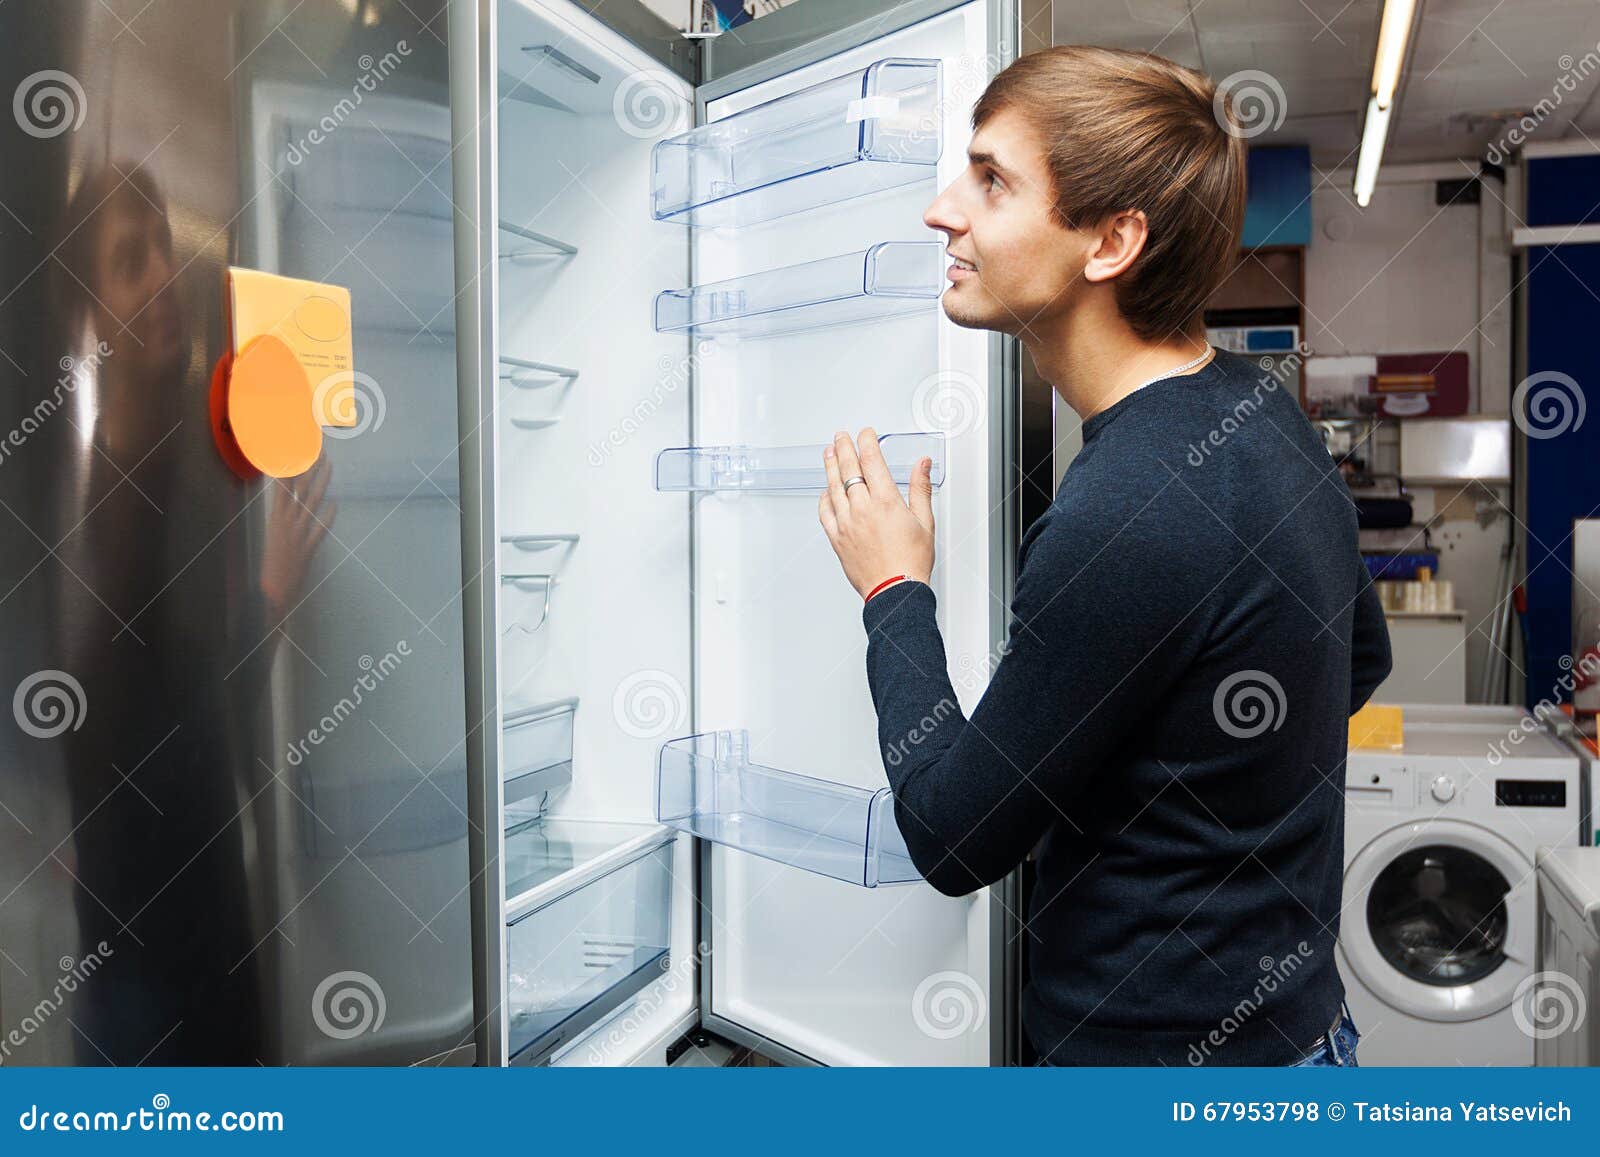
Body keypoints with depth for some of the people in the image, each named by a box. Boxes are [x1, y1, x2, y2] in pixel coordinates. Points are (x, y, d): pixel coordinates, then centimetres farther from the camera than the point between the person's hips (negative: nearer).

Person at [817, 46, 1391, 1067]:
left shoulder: (1126, 517, -31)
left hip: (1164, 1054, -8)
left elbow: (955, 844, -20)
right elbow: (1363, 659, 15)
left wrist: (893, 590, -10)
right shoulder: (1262, 409, -2)